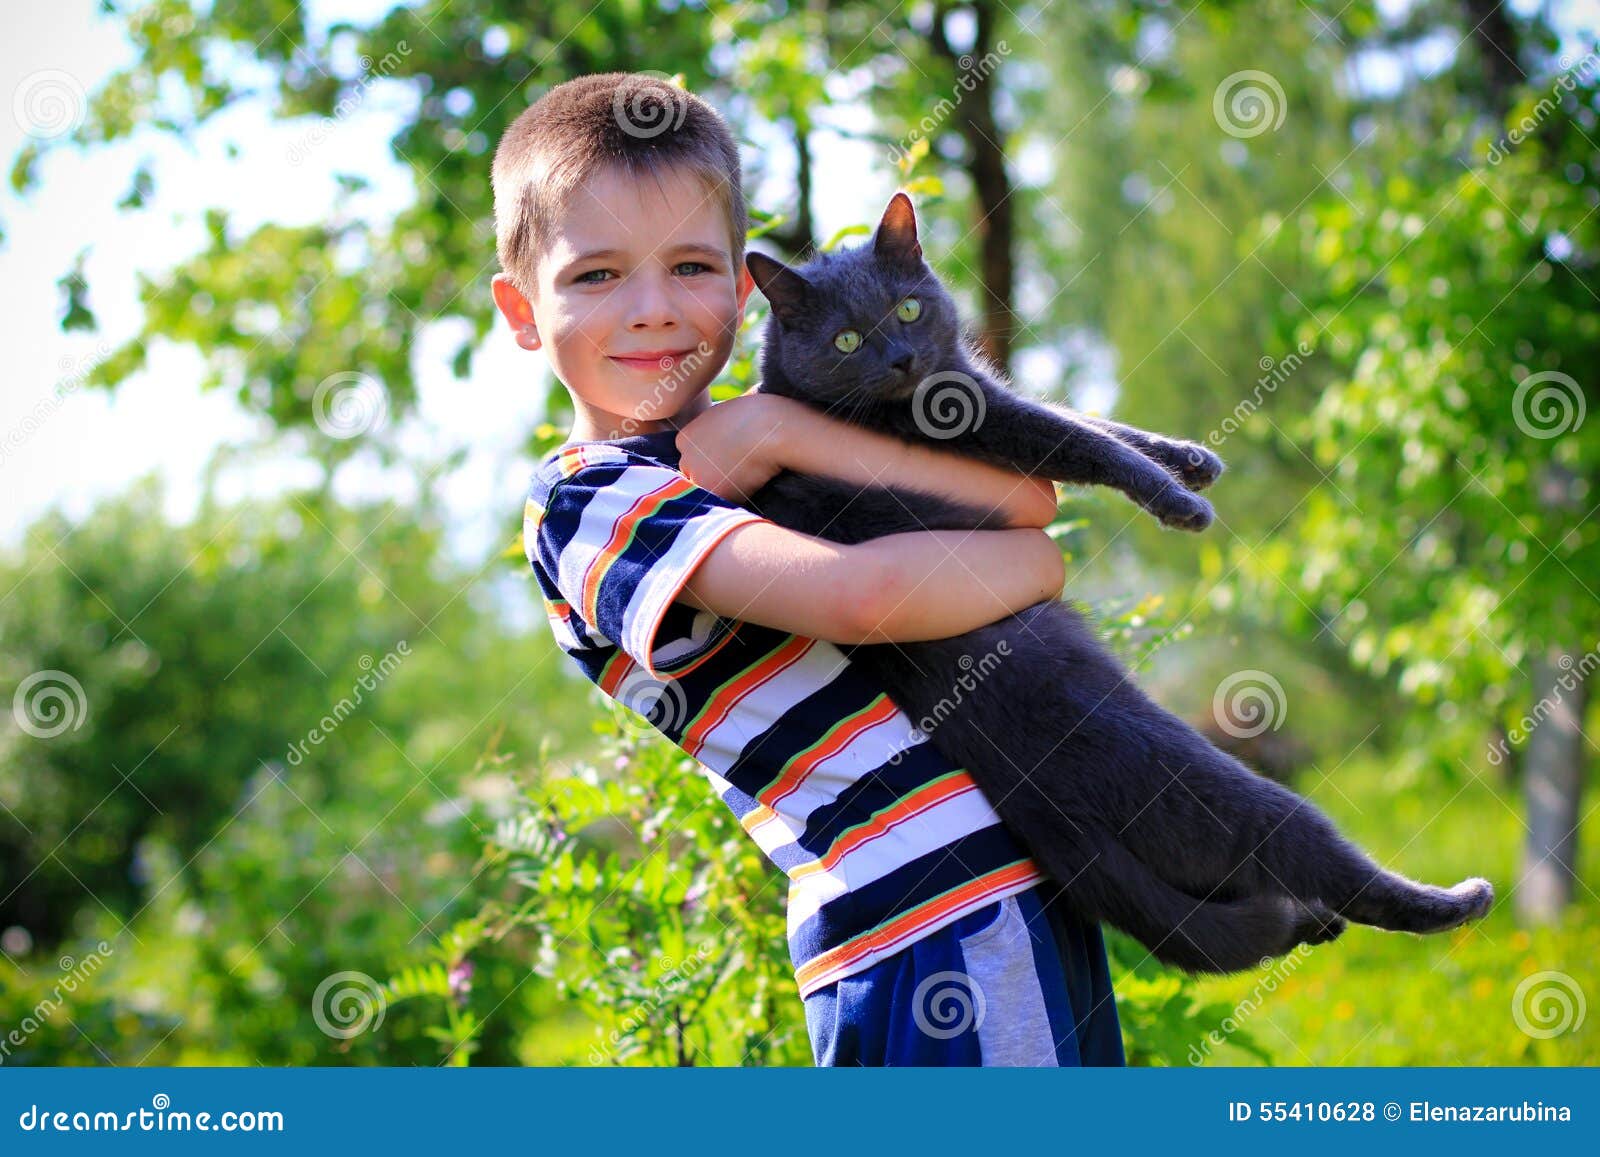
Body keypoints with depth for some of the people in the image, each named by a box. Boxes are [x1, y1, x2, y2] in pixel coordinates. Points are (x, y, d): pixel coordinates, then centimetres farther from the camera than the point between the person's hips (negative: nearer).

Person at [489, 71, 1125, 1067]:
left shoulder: (757, 430, 14)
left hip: (1027, 883, 8)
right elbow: (861, 594, -24)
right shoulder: (584, 501, -9)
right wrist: (1034, 562, -7)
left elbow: (1029, 498, 0)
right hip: (933, 921, -7)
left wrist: (792, 434, -9)